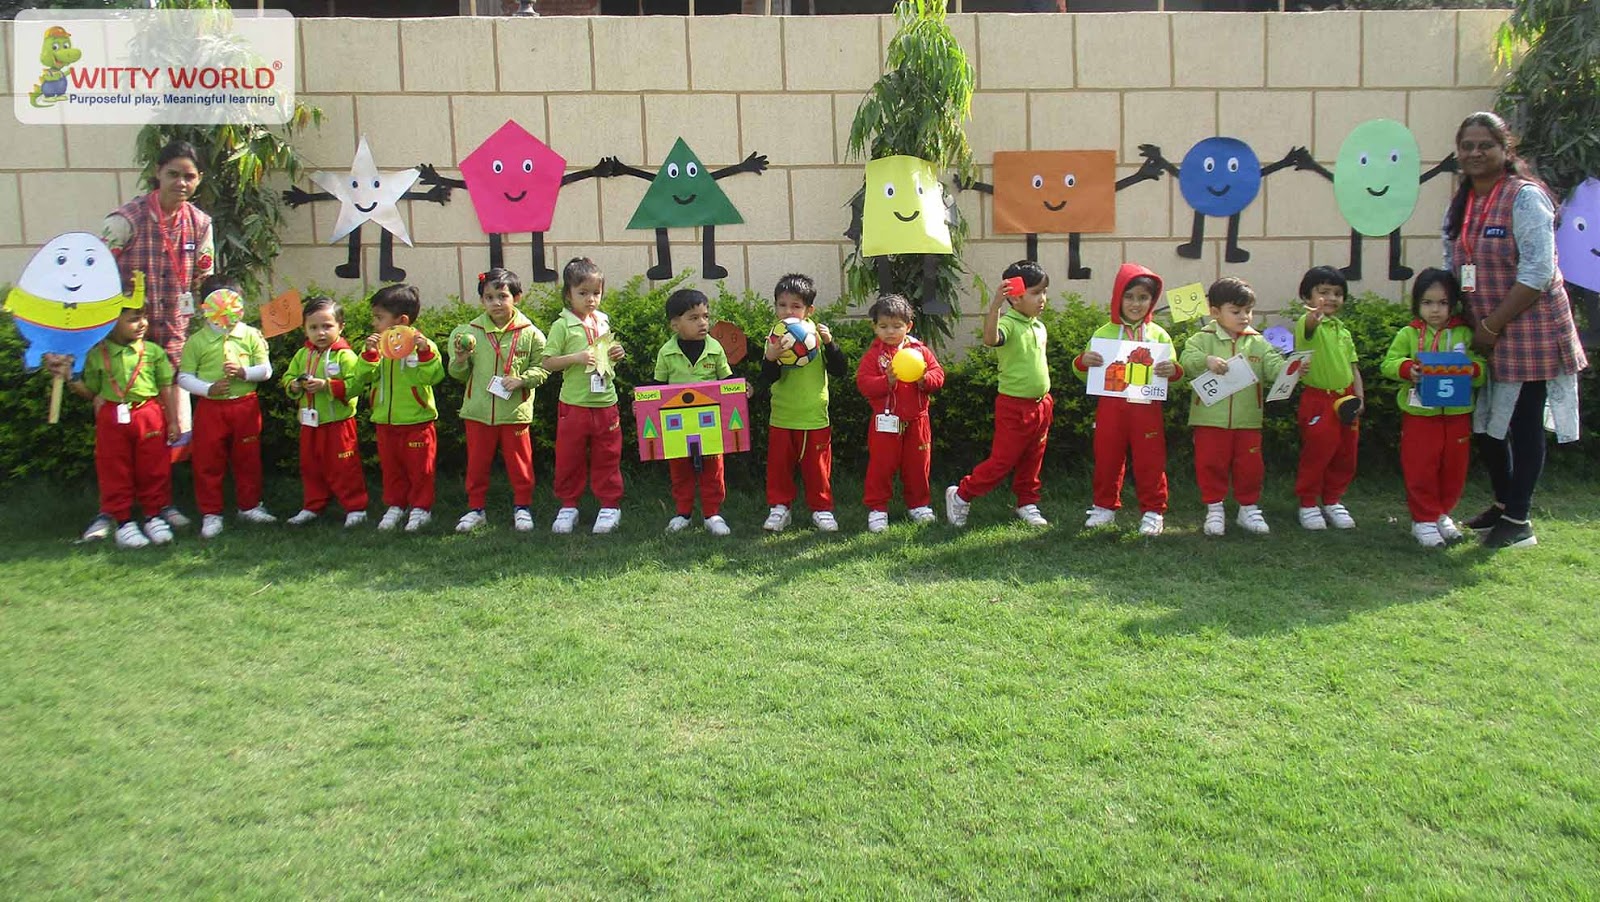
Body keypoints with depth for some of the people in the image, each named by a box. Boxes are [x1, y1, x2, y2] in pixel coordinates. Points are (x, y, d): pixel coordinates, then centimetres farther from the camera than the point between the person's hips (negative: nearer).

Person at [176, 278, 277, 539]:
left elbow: (266, 370, 2)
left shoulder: (251, 335, 4)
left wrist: (244, 372, -16)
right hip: (210, 408, -1)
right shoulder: (196, 341, 0)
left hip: (245, 406, 1)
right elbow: (184, 377, -1)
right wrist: (208, 388, -16)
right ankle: (211, 513, 11)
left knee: (247, 459, 11)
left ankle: (249, 506, 26)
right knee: (208, 462, 2)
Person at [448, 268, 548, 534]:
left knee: (519, 462, 8)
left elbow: (541, 368, -1)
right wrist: (460, 360, -12)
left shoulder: (530, 333, -4)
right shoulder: (470, 332, 2)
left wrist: (521, 380, -16)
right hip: (478, 411, 2)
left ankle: (522, 507, 22)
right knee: (477, 463, 11)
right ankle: (476, 508, 24)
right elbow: (460, 375, 8)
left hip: (515, 411, -2)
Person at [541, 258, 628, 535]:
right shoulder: (563, 325, -6)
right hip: (574, 405, -3)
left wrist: (616, 354, 3)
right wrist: (576, 358, -21)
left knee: (607, 458, 9)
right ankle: (568, 506, 20)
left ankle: (610, 505, 20)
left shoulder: (603, 322, 9)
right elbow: (547, 363, -9)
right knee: (569, 458, 7)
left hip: (606, 403, 3)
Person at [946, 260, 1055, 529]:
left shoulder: (1039, 327, 10)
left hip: (1040, 405, 8)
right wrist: (994, 306, -51)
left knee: (1032, 462, 16)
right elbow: (990, 339, -40)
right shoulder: (1009, 324, -17)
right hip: (1014, 407, -8)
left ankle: (1027, 504, 31)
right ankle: (960, 495, 12)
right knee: (1002, 461, -2)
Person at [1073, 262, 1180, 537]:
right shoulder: (1103, 334, 5)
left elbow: (1174, 372, 6)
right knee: (1107, 459, 9)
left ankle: (1153, 511, 15)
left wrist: (1173, 370, -17)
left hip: (1147, 408, -1)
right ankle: (1105, 507, 23)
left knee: (1150, 461, 3)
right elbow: (1084, 375, 10)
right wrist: (1082, 361, -12)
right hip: (1110, 406, 1)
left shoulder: (1159, 335, 5)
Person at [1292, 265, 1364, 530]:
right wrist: (1314, 314, -61)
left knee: (1345, 455, 12)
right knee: (1315, 454, -1)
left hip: (1345, 401, 7)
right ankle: (1308, 504, 14)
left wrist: (1359, 396, 1)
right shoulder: (1309, 324, -11)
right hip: (1318, 401, -7)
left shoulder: (1343, 330, 13)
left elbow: (1353, 366, 15)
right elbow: (1309, 326, -37)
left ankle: (1332, 501, 28)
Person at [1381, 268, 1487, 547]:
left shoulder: (1465, 334, 3)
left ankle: (1442, 514, 29)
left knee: (1454, 468, 11)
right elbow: (1388, 363, -4)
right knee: (1420, 469, 1)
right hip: (1419, 415, -2)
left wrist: (1473, 369, -22)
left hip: (1457, 415, 2)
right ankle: (1423, 520, 13)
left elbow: (1483, 366, 0)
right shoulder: (1409, 334, 0)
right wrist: (1407, 369, -23)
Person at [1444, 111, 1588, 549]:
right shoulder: (1460, 205, 9)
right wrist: (1472, 324, 0)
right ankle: (1504, 502, 33)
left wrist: (1492, 325, -17)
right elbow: (1454, 271, 12)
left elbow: (1537, 274, -19)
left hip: (1528, 331, -7)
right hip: (1484, 334, 7)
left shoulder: (1525, 197, -13)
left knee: (1523, 423, 1)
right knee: (1484, 422, 14)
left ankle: (1518, 519, 12)